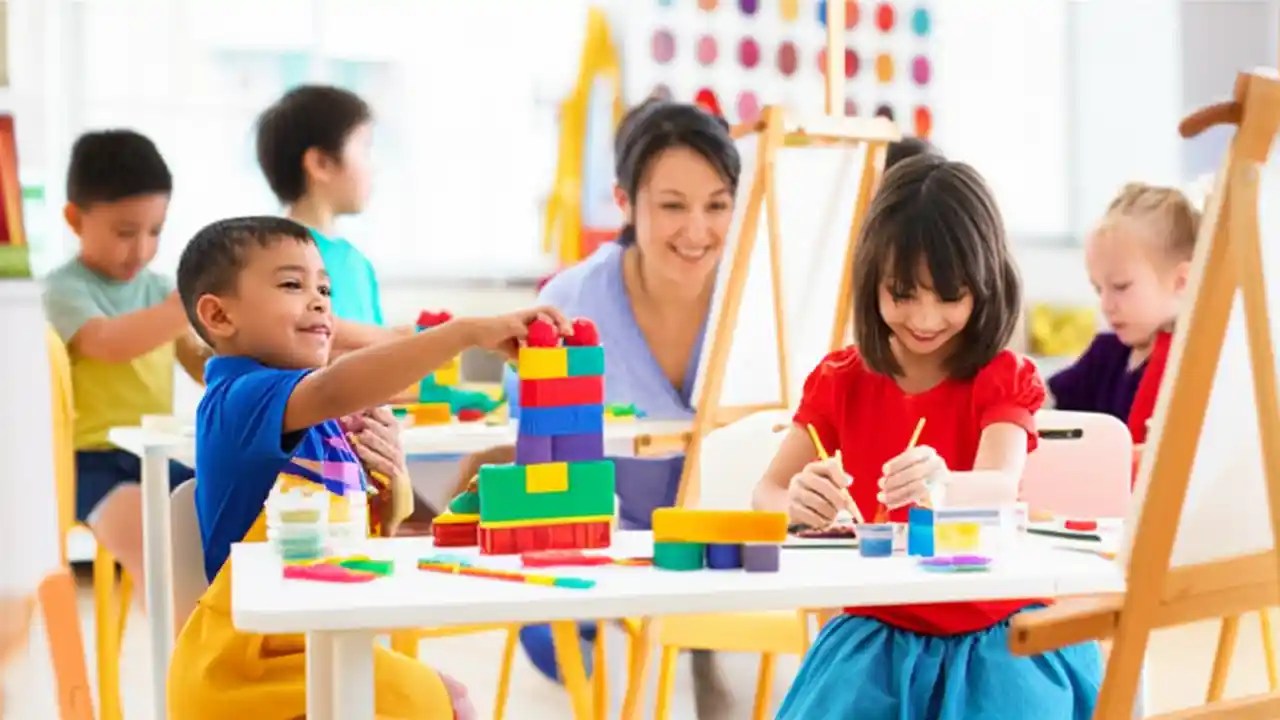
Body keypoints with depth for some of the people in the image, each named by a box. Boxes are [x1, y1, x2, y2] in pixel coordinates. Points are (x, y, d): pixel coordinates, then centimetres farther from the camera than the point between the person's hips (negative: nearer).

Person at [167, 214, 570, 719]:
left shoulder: (319, 423, 13)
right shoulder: (239, 399, -18)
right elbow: (336, 388, -39)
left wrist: (389, 484, -2)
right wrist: (470, 331, -43)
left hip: (314, 648, 10)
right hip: (252, 663, -10)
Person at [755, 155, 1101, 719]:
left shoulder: (1002, 380, -5)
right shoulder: (841, 380, 2)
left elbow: (999, 489, -24)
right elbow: (765, 495, -5)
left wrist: (941, 486, -49)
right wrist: (797, 503, -30)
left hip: (993, 632, -2)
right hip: (878, 630, 2)